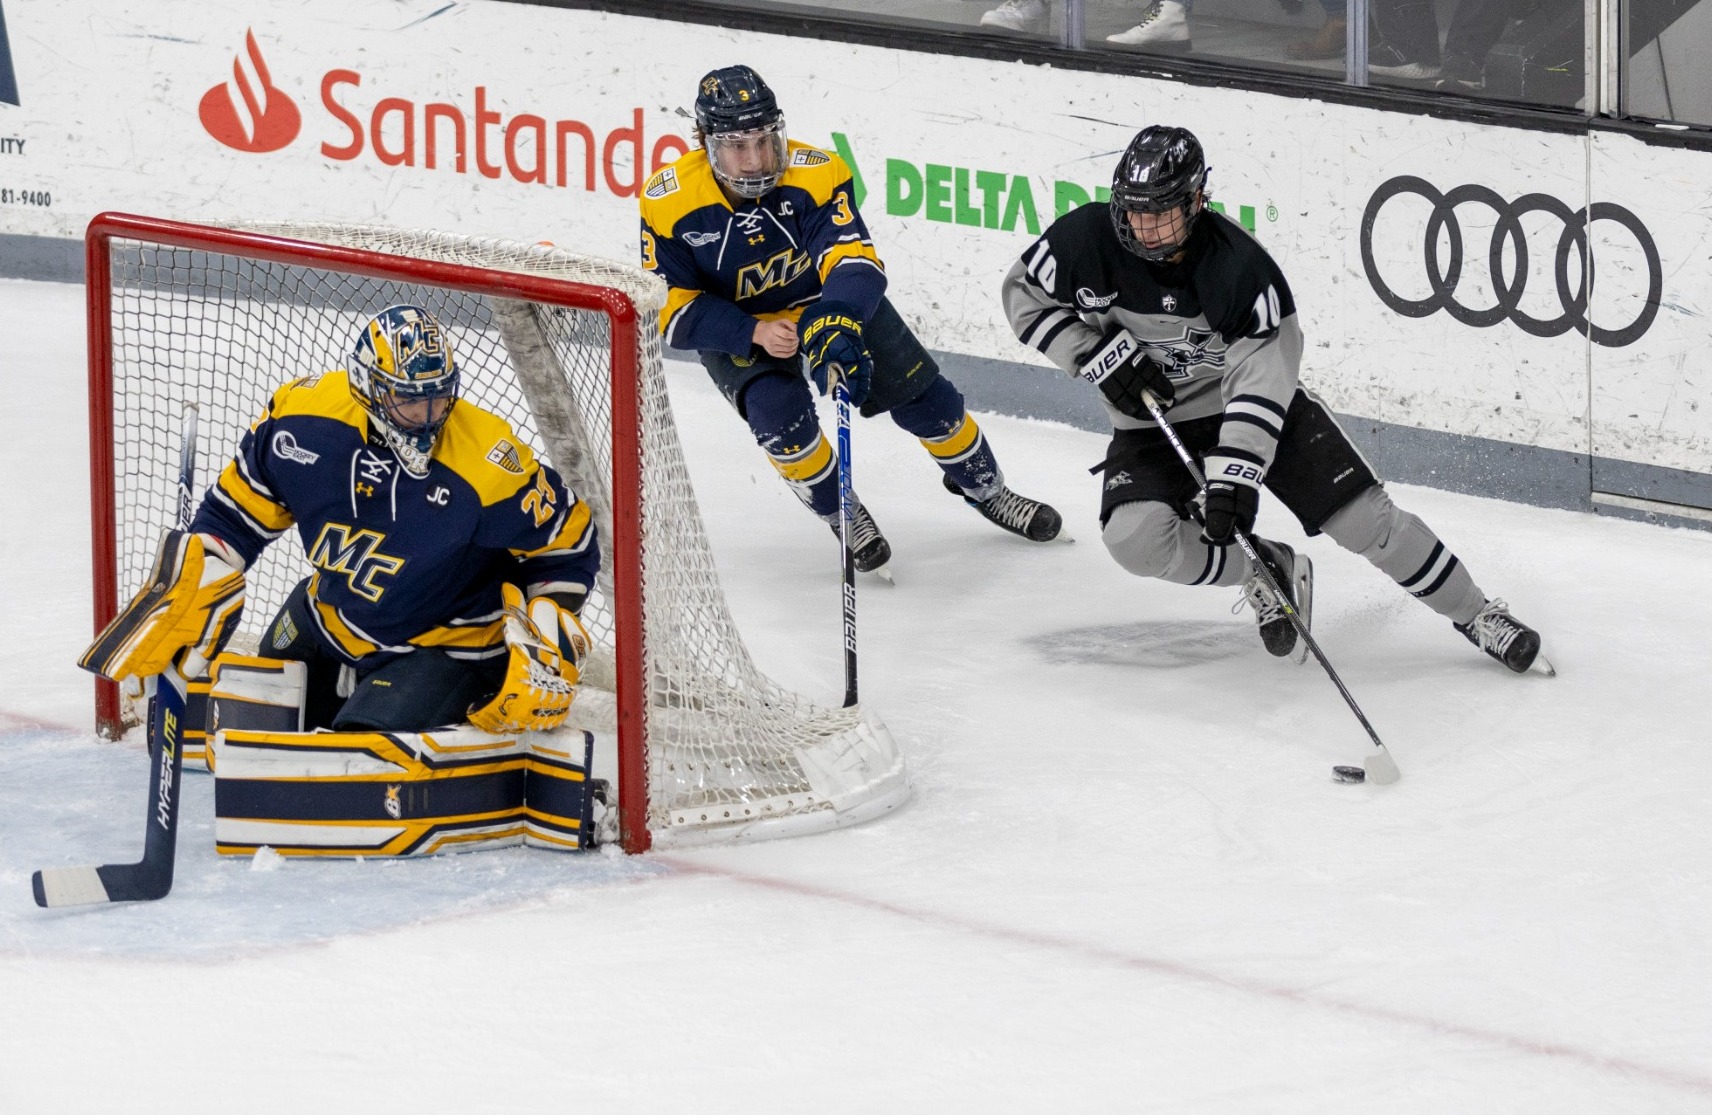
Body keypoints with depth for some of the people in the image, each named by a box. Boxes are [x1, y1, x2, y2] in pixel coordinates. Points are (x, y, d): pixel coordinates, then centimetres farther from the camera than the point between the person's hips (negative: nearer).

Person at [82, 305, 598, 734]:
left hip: (443, 647, -6)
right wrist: (186, 600, -3)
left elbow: (565, 546, -14)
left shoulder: (488, 463, -29)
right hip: (328, 615, 6)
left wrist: (546, 640, -21)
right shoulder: (302, 416, -18)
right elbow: (238, 509, -1)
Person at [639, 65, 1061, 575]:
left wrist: (839, 324, -56)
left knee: (924, 397, -1)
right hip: (733, 329, -1)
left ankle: (984, 489, 28)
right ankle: (843, 516, -2)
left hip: (831, 304, 1)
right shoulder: (666, 204, -25)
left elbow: (853, 259, -35)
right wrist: (756, 333, -32)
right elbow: (672, 309, -19)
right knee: (780, 412, -28)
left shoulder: (816, 174, -27)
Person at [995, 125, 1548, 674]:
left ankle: (1473, 613, 8)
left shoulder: (1242, 268, -26)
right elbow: (1024, 295, -3)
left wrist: (1232, 476, -38)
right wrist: (1099, 355, -17)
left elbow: (1262, 383, -27)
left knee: (1364, 517, -11)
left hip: (1262, 407, -2)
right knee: (1135, 539, -25)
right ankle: (1268, 571, 2)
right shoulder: (1087, 241, -20)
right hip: (1151, 420, 2)